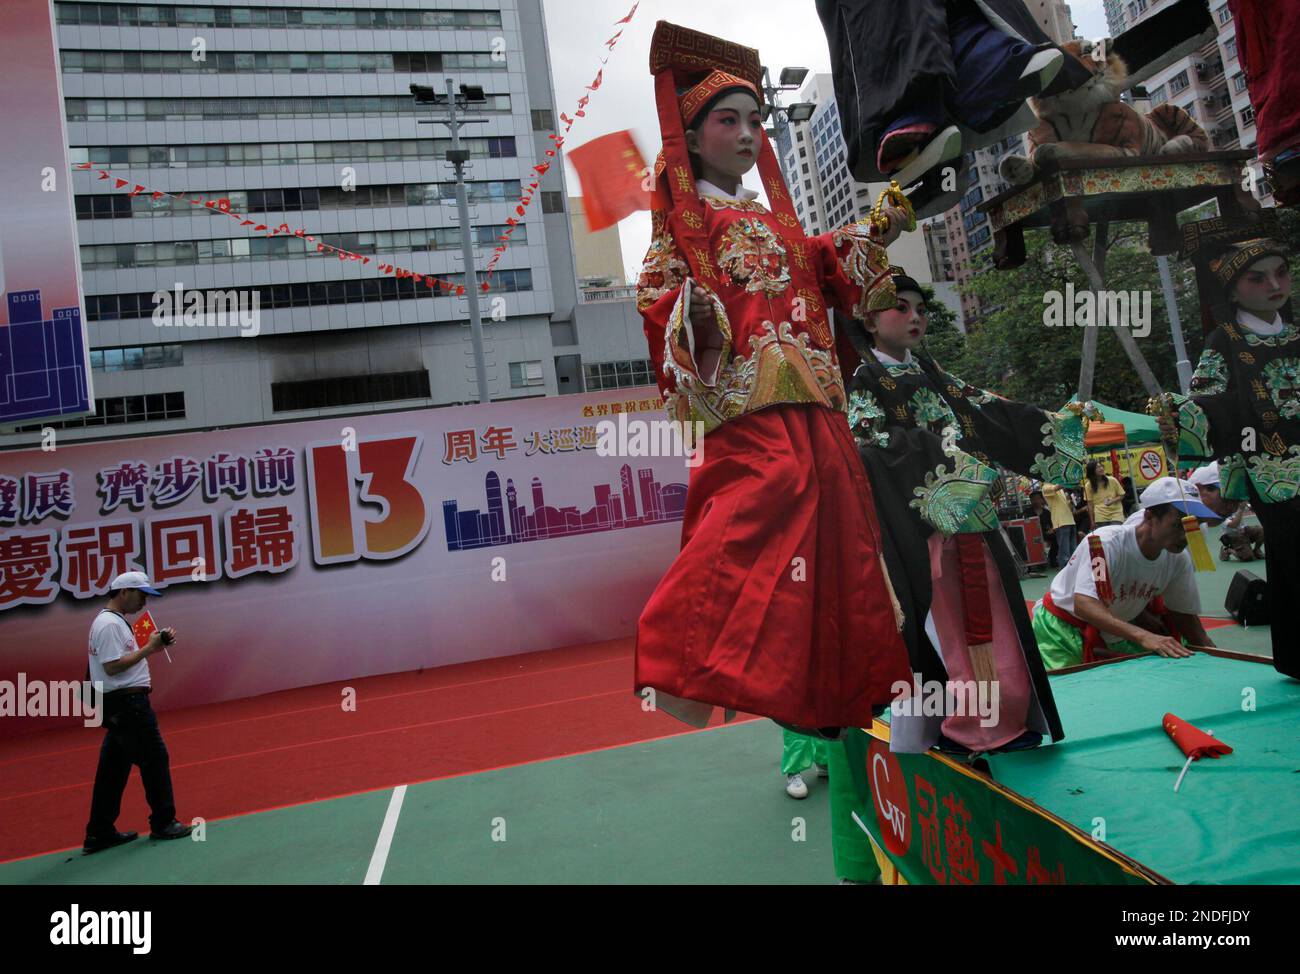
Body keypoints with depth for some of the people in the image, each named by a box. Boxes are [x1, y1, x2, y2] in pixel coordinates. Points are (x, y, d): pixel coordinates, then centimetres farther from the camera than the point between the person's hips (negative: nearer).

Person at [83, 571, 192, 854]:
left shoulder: (114, 622, 16)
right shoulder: (110, 624, -16)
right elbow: (113, 666, -23)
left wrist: (158, 644, 6)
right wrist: (149, 648, -19)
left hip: (118, 705, 10)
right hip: (127, 703, -10)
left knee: (113, 767, 12)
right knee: (155, 759, -1)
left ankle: (99, 833, 18)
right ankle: (163, 823, 9)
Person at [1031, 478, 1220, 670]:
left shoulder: (1179, 559, -11)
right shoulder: (1105, 542, -30)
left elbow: (1185, 615, 1)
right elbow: (1083, 604, -42)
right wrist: (1143, 636, -52)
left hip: (1116, 631, 6)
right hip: (1063, 627, -6)